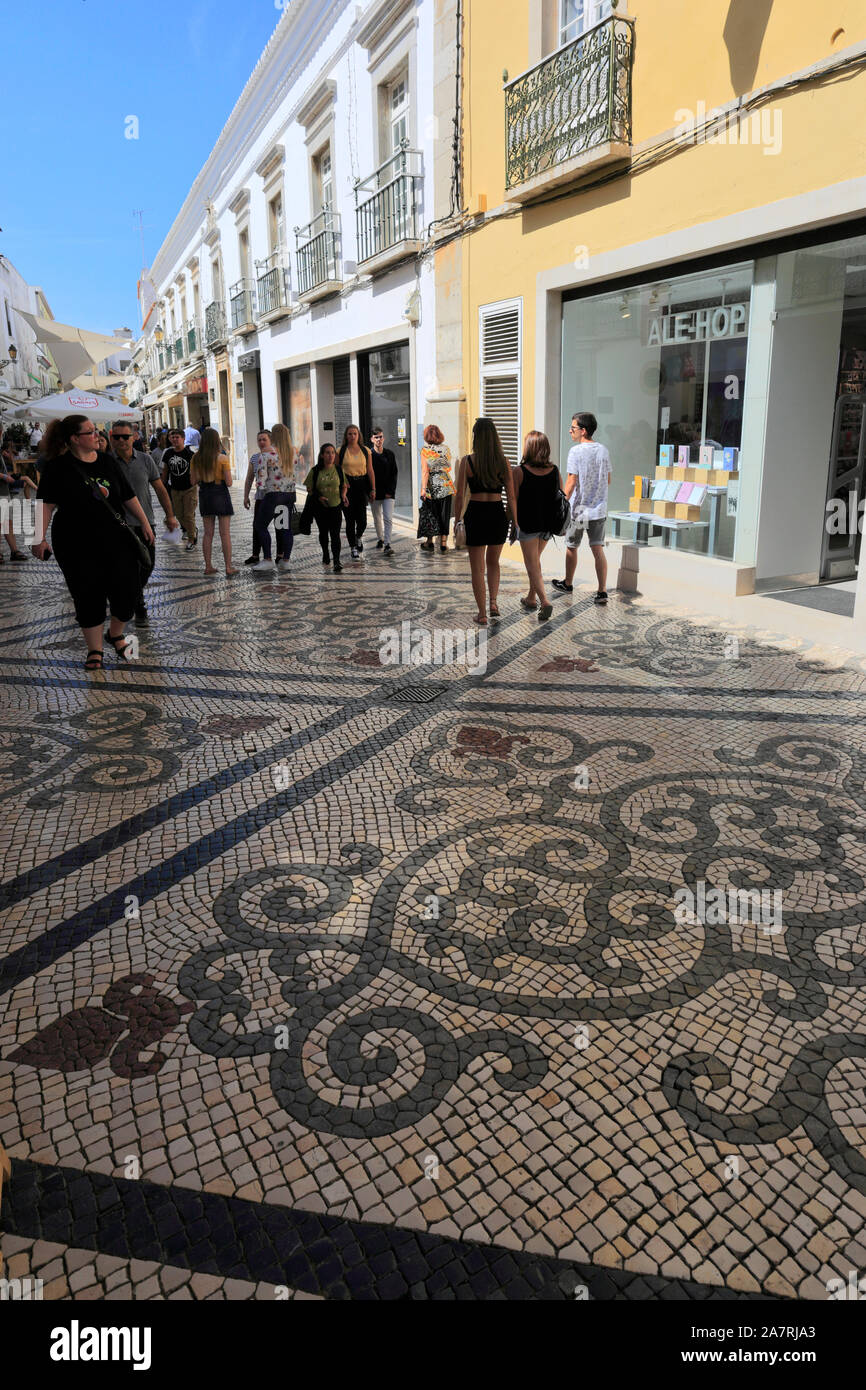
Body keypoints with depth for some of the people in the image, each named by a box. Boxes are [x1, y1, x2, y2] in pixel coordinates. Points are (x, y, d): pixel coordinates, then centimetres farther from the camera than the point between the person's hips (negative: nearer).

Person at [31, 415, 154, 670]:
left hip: (115, 540, 4)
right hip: (78, 546, -3)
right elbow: (46, 504, -9)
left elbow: (128, 496, 15)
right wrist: (39, 538, -16)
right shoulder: (58, 466, -5)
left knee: (127, 590, 0)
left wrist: (144, 523, 14)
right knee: (89, 598, 4)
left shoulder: (107, 461, 8)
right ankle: (94, 649, 20)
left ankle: (116, 634, 28)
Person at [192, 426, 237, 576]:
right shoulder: (222, 458, -12)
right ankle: (228, 567, 3)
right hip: (220, 495, -4)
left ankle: (208, 566, 13)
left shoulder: (196, 458, 0)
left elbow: (194, 480, 4)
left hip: (204, 495, 4)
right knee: (225, 533, 1)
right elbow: (229, 482, -14)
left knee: (207, 533, 11)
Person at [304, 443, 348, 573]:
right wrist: (319, 497, -14)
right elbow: (309, 488, 1)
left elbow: (344, 486, 10)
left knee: (335, 534, -10)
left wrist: (344, 494, -11)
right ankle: (325, 554, 42)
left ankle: (336, 562, -13)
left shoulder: (339, 470, 0)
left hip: (336, 506, -1)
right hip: (320, 507, 1)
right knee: (323, 532, 18)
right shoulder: (315, 471, -4)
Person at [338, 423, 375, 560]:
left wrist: (373, 489, 3)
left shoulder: (366, 451, 8)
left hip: (362, 485, 2)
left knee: (362, 519, -4)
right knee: (350, 519, -1)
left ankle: (358, 537, 28)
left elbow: (370, 471, 9)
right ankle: (353, 547, 12)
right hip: (347, 485, -2)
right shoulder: (341, 451, 1)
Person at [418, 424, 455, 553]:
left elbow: (425, 471, -13)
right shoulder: (446, 448, 4)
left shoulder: (425, 450, -7)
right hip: (446, 485, 3)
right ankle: (443, 542, 9)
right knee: (444, 514, 8)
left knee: (430, 514, 10)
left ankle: (430, 542, 16)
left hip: (432, 486, -3)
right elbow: (448, 468, 13)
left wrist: (423, 489, -15)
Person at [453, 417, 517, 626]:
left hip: (475, 514, -2)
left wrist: (458, 519, 3)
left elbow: (460, 495, -7)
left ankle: (482, 614, 9)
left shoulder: (467, 461, -7)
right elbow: (511, 496, -2)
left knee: (477, 567, 8)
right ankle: (493, 602, 13)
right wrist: (514, 522, 7)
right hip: (498, 513, 2)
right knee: (493, 562, 24)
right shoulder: (502, 461, -2)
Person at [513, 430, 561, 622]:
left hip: (527, 525, -5)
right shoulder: (555, 471, -2)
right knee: (535, 560, 22)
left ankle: (544, 601, -13)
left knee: (532, 565, 3)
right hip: (547, 525, 5)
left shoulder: (520, 472, -15)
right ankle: (531, 599, 31)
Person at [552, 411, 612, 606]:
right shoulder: (603, 450, 6)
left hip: (578, 509, -5)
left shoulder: (576, 451, -13)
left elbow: (571, 482, -17)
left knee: (571, 548, 14)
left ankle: (568, 584, 31)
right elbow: (608, 480, 13)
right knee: (598, 549, 3)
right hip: (599, 509, 5)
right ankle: (602, 591, -3)